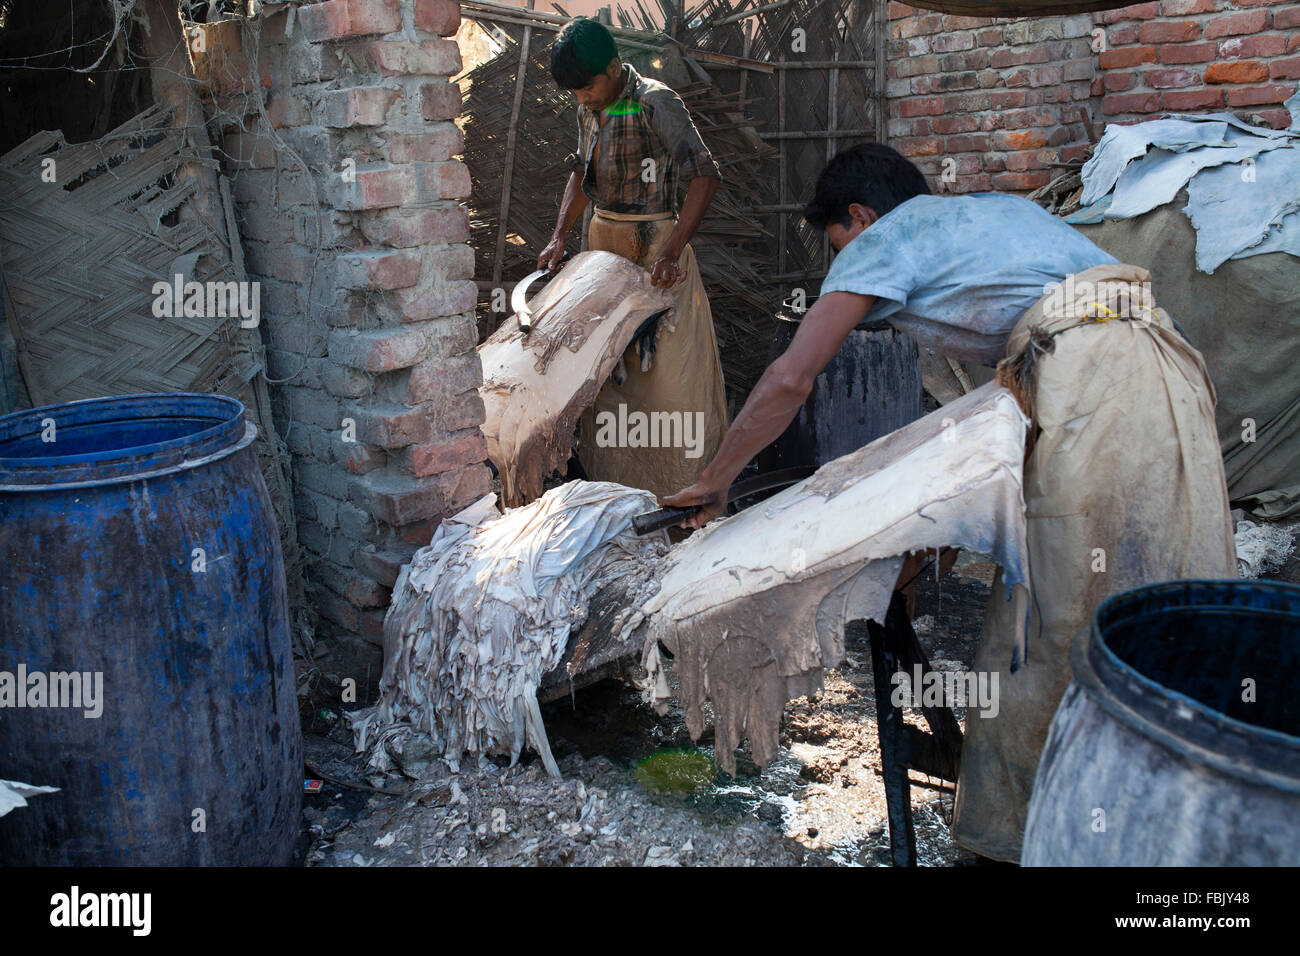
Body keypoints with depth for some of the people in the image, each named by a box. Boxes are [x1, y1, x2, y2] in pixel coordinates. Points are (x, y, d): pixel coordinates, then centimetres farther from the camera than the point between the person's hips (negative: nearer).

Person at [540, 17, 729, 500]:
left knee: (666, 364, -6)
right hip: (603, 240, 8)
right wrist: (559, 237, 7)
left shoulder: (654, 102, -15)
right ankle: (613, 476, 20)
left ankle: (686, 491, 4)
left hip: (655, 243, -7)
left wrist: (673, 250, -30)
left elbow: (706, 175, -23)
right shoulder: (589, 110, 9)